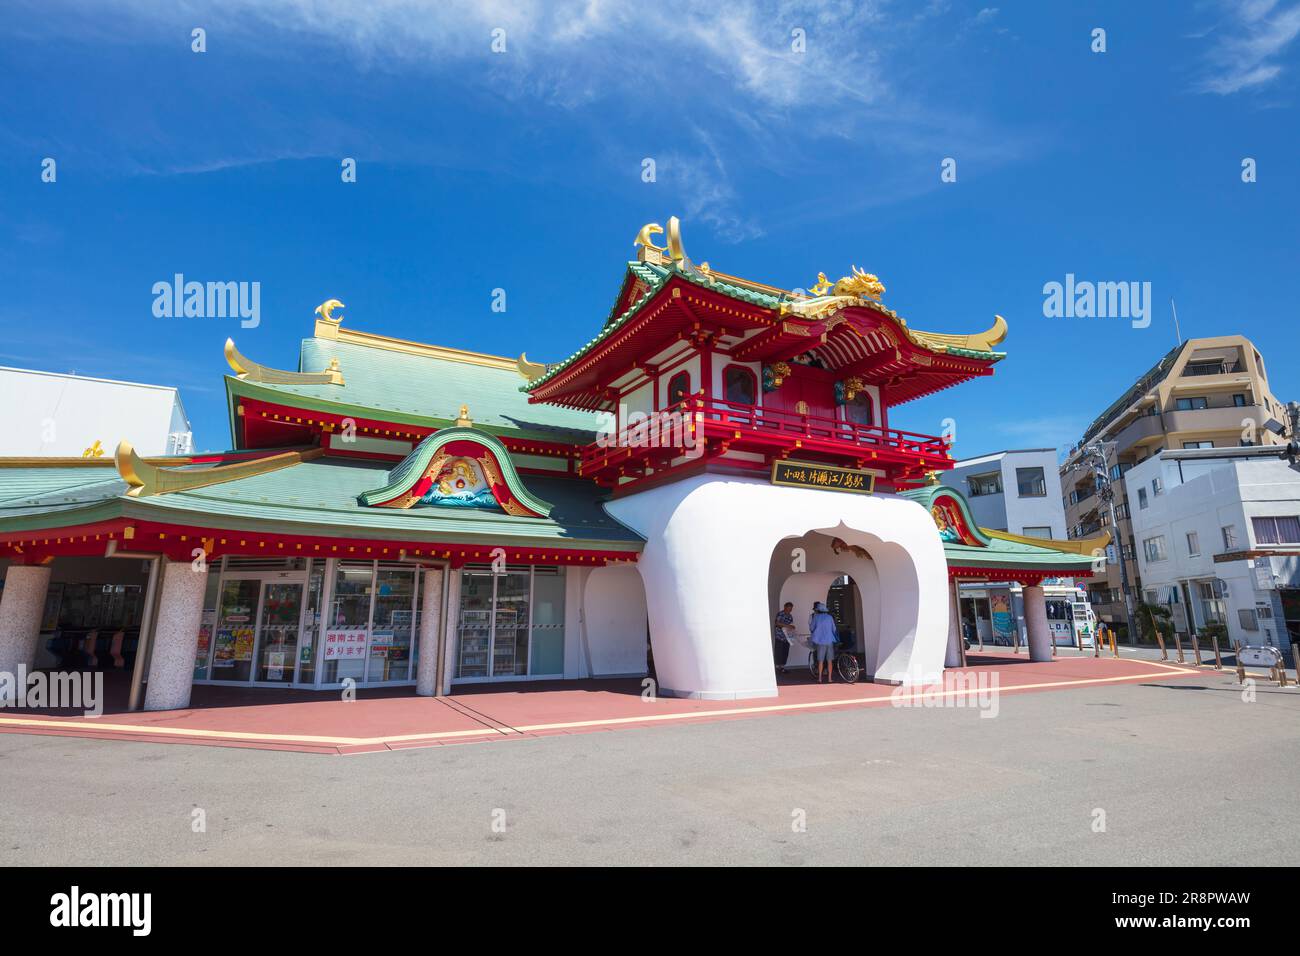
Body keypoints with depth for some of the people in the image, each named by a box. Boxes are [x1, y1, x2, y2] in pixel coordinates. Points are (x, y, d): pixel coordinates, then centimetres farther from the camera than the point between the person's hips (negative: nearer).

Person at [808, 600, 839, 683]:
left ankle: (819, 678, 6)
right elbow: (834, 629, 11)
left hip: (820, 641, -1)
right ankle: (829, 678, 9)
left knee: (820, 661, 5)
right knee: (829, 661, 8)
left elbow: (811, 628, 5)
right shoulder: (830, 617, 5)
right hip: (829, 641, 1)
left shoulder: (815, 617, 0)